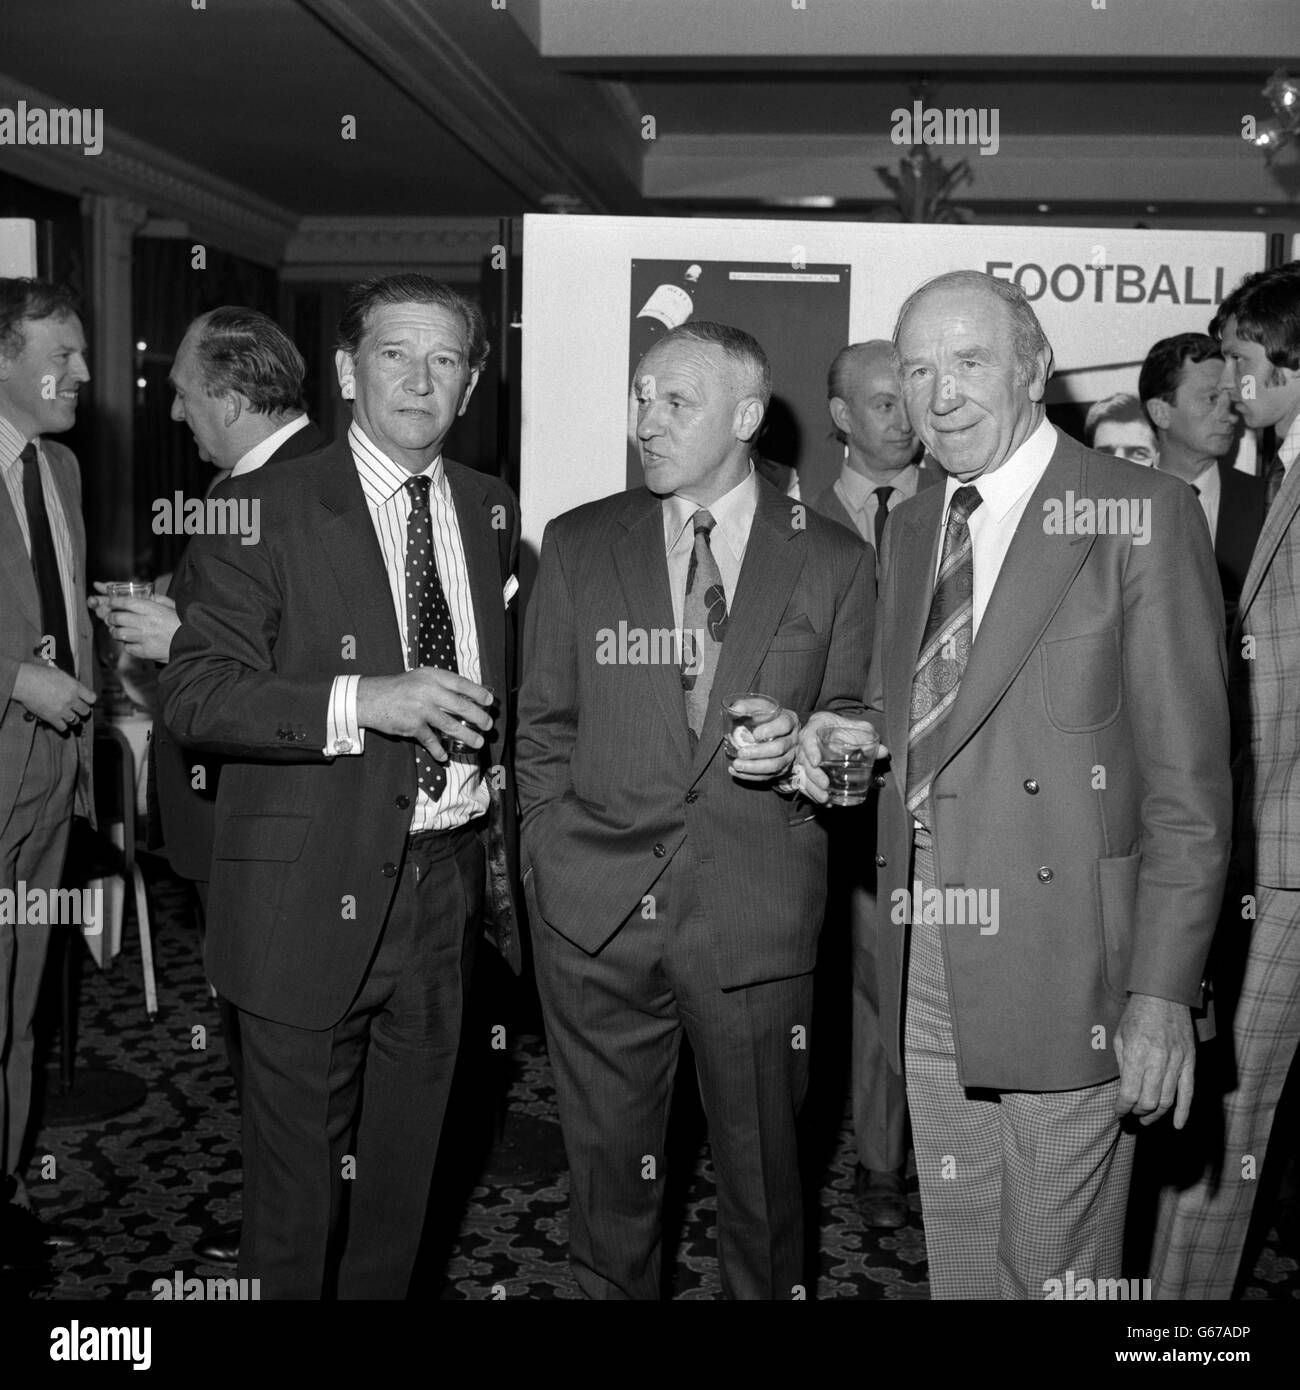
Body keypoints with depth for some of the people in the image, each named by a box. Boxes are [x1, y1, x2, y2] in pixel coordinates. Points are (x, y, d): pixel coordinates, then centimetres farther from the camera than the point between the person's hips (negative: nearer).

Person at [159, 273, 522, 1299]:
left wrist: (503, 849, 13)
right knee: (299, 1183, 8)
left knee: (405, 1172, 18)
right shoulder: (264, 508, -7)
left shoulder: (491, 512, 9)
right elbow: (195, 694, -13)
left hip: (448, 879, 5)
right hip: (314, 895, -4)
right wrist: (360, 702, -24)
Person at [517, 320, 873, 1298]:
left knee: (762, 1162, 12)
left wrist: (800, 742, -12)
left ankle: (766, 1291, 35)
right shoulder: (578, 545, 7)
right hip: (596, 910, 1)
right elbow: (544, 726, 11)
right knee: (608, 1162, 13)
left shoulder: (835, 562, 3)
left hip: (756, 914, -1)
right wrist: (554, 863, 6)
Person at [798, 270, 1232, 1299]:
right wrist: (846, 737, -1)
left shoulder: (1140, 517, -8)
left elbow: (1189, 778, -11)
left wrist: (1161, 993, -15)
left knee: (1058, 1268, 7)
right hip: (926, 956, 6)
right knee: (956, 1256, 18)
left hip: (1062, 962, -6)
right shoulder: (912, 530, 12)